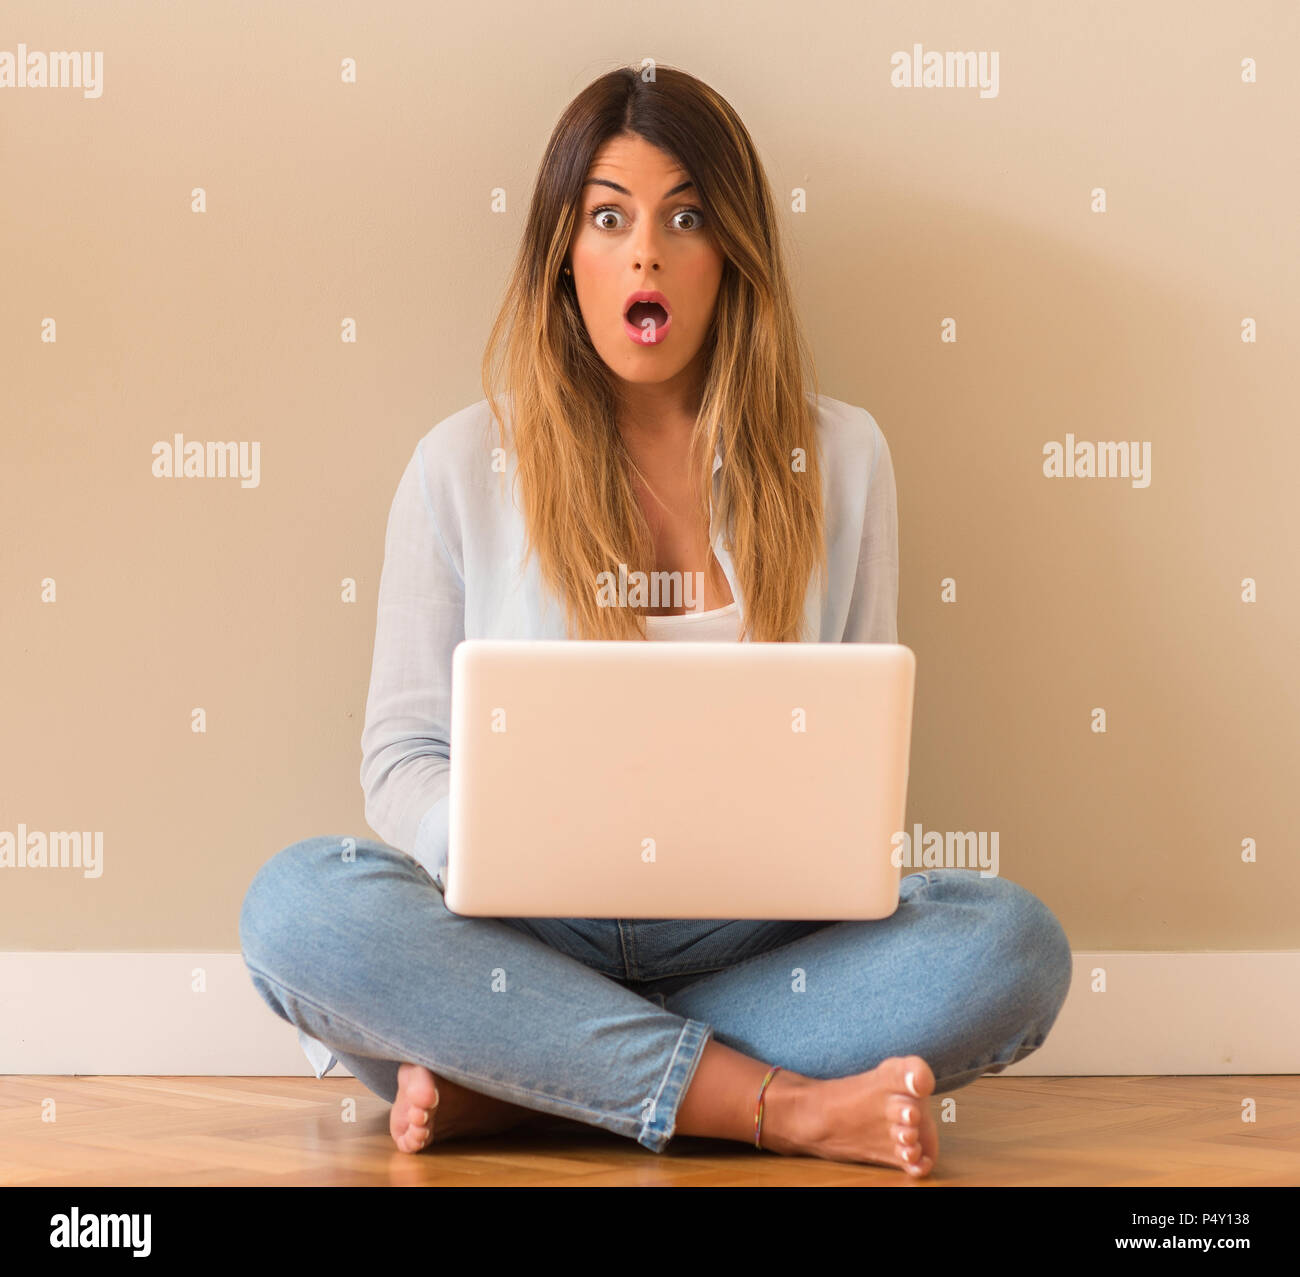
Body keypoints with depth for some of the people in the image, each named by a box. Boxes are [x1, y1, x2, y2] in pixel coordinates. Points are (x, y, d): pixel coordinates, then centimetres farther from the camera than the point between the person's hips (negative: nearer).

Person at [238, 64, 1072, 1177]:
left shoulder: (839, 458, 9)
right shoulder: (464, 466, 6)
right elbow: (403, 759, 5)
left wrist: (817, 843, -12)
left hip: (755, 938, 1)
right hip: (520, 933, -1)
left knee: (1014, 943, -27)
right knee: (297, 905, -31)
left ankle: (505, 1079, -26)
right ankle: (778, 1103, -29)